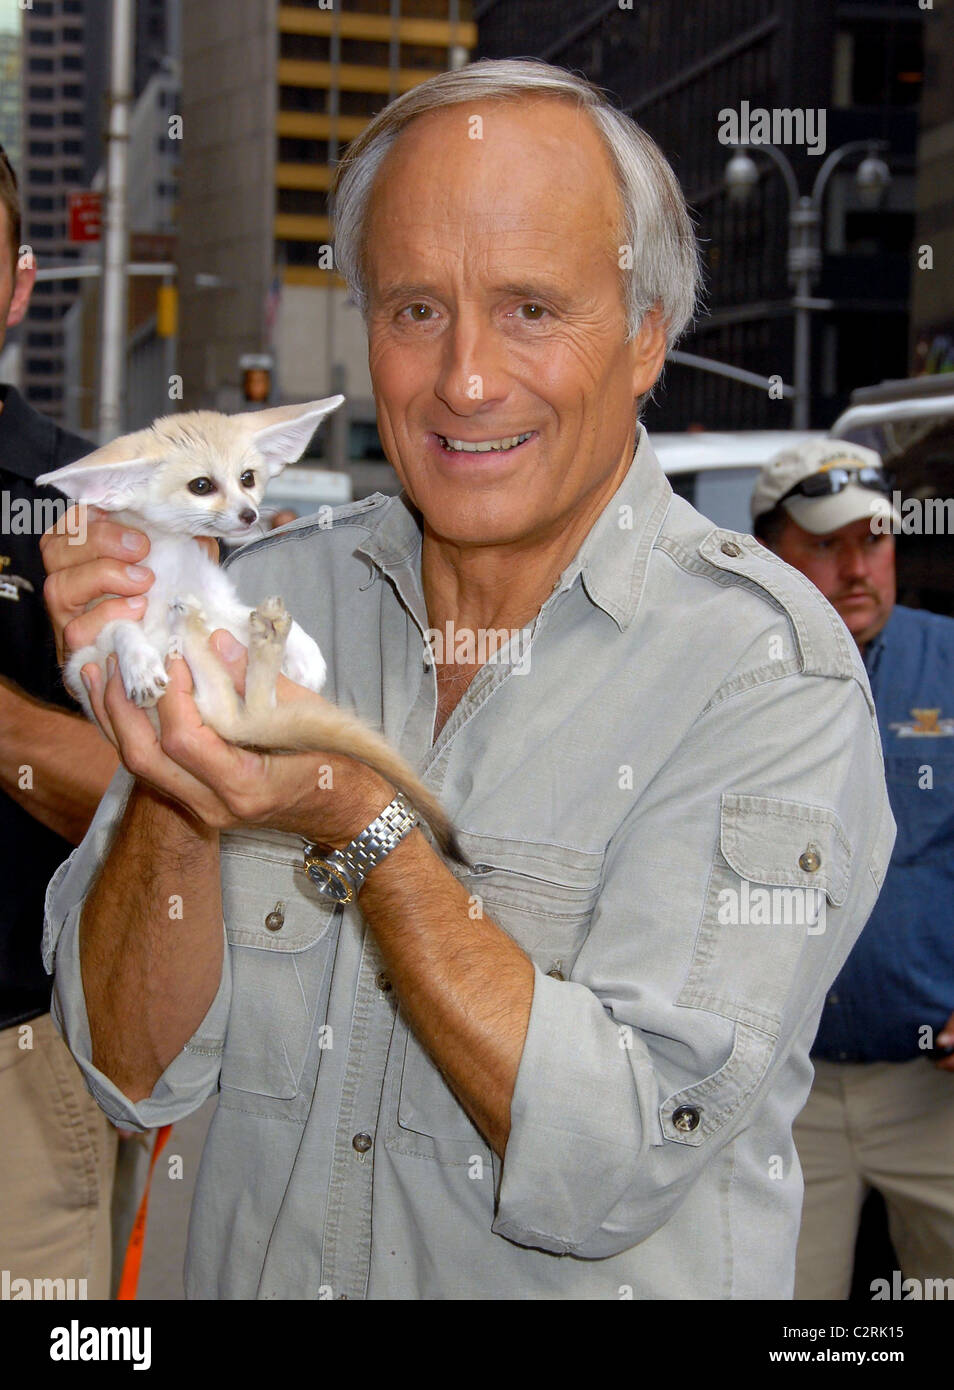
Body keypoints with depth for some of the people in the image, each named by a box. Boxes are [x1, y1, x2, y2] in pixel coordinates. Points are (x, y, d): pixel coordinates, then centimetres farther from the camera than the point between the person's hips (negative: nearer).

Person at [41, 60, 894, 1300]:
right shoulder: (272, 598, -2)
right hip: (249, 1273, 4)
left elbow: (611, 1167, -19)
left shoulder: (771, 672, -14)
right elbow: (137, 1072, -4)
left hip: (595, 1279, -3)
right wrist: (172, 775, -18)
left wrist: (361, 825, -25)